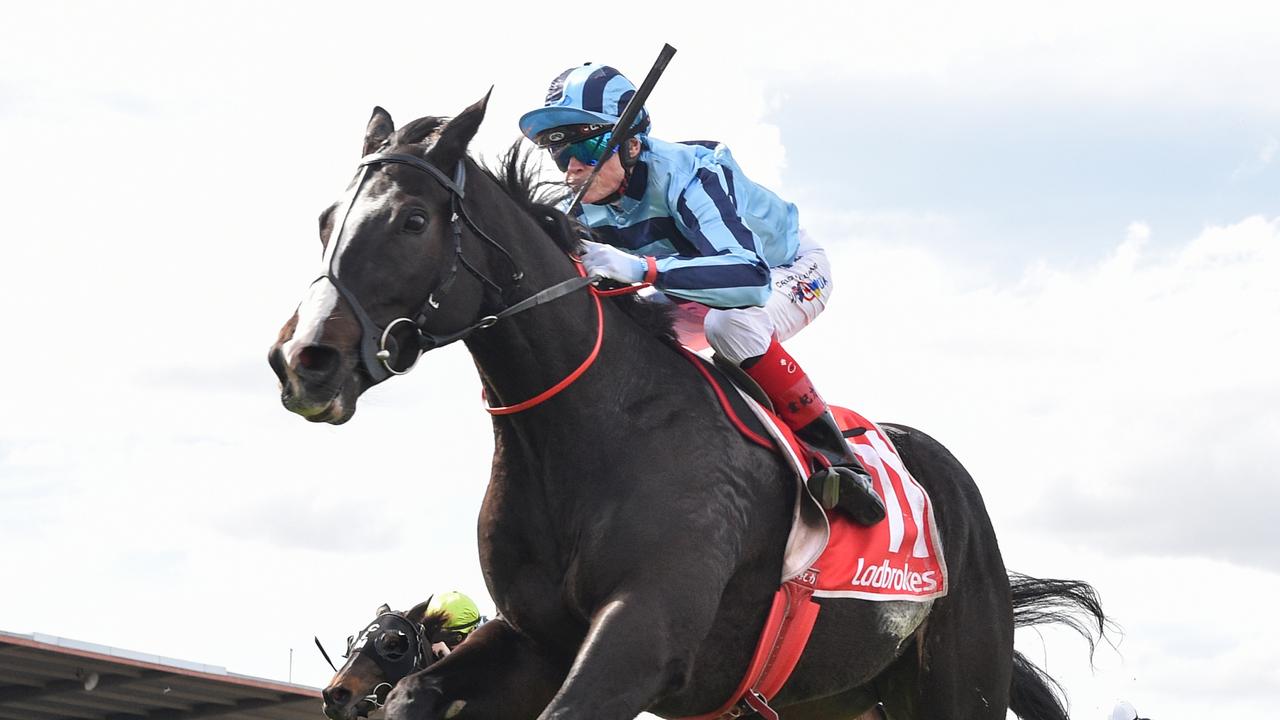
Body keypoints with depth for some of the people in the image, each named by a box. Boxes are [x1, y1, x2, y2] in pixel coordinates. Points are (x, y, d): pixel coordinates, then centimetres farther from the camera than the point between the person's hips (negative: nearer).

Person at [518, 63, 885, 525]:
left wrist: (638, 268, -64)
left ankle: (834, 456, -27)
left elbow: (751, 277, -53)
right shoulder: (585, 209, -17)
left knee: (730, 324, -40)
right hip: (696, 292, 7)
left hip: (791, 269, -7)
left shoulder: (685, 175, -39)